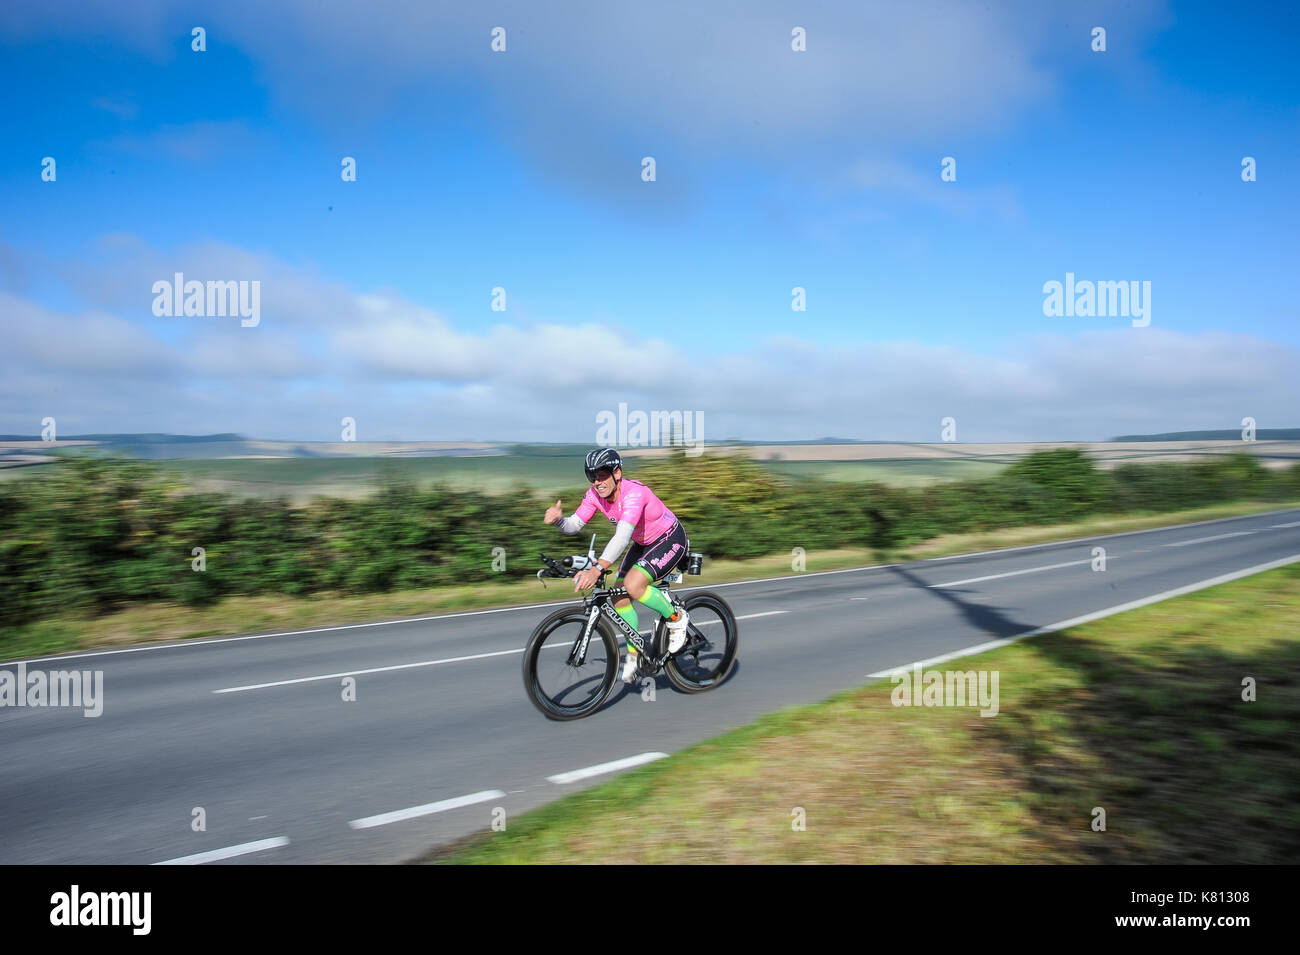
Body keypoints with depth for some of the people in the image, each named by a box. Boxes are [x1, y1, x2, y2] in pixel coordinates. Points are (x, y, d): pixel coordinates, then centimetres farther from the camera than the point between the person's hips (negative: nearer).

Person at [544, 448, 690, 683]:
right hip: (643, 543, 8)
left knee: (633, 585, -28)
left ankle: (677, 618, -4)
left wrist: (597, 569, -58)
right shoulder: (595, 494, -12)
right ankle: (634, 654, 15)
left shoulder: (633, 493, -35)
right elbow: (574, 525, -12)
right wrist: (559, 520, -36)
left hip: (671, 539, -8)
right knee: (619, 596, -3)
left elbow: (622, 535, -47)